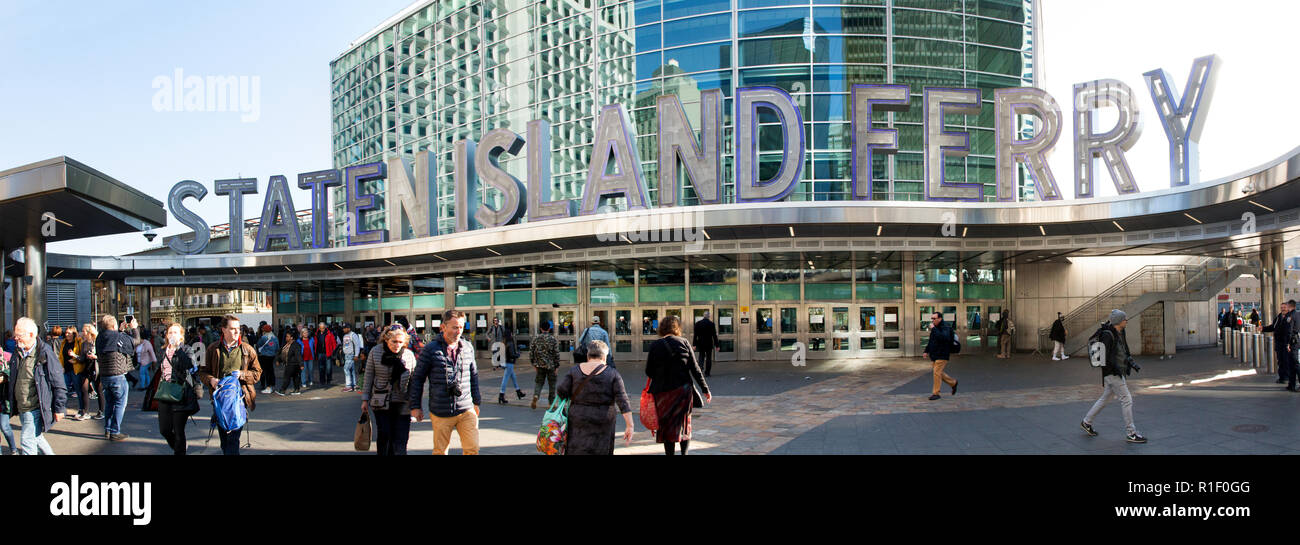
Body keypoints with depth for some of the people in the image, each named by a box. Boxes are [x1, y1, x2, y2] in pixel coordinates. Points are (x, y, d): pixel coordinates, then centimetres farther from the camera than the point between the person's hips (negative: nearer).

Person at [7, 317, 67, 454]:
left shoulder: (45, 353, -15)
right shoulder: (17, 354, 6)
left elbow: (58, 384, -13)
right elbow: (14, 380, 20)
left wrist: (59, 408, -12)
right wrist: (13, 404, 16)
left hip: (35, 409, -8)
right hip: (21, 409, 8)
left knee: (28, 441, -9)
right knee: (36, 438, 19)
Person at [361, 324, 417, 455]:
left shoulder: (409, 355, -1)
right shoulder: (375, 352, -2)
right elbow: (369, 377, 6)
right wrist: (365, 399, 6)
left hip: (402, 404, 0)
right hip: (381, 402, 0)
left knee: (400, 440, -2)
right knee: (383, 435, -2)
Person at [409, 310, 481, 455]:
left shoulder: (468, 347, 7)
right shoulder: (430, 349, -5)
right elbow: (417, 378, 2)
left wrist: (476, 402, 21)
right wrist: (415, 406, 4)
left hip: (466, 410, 3)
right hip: (441, 413, -2)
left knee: (473, 448, -4)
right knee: (440, 451, 8)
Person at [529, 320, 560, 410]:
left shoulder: (536, 338, 0)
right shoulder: (553, 339, -7)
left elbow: (531, 351, 3)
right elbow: (556, 353, -9)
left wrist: (533, 363, 11)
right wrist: (557, 366, -1)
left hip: (539, 365, 2)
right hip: (550, 365, -2)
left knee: (539, 382, 13)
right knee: (552, 384, 10)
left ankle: (535, 395, -14)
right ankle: (551, 403, 14)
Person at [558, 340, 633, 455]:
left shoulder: (574, 370, 1)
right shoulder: (612, 373, -2)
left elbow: (562, 391, -7)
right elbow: (623, 401, -9)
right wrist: (630, 425, -10)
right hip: (602, 424, -1)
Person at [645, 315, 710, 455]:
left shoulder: (655, 346, -5)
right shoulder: (683, 343, -3)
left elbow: (649, 372, -2)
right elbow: (695, 369, -3)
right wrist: (705, 389, 2)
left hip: (663, 391, -1)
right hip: (684, 390, 1)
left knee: (667, 426, 11)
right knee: (685, 423, 16)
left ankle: (669, 453, 13)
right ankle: (684, 452, 7)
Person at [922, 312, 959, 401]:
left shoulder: (945, 328, -14)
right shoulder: (935, 328, 14)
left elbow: (943, 338, -34)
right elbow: (930, 341, 25)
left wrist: (933, 329, -30)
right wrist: (926, 351, 19)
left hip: (942, 356, -9)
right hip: (933, 355, 9)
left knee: (937, 373, -10)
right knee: (939, 373, 14)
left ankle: (935, 393, -3)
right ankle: (953, 383, 33)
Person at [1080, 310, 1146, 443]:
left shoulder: (1121, 333, 11)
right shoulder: (1108, 334, -17)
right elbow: (1104, 355, -22)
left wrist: (1131, 363, 9)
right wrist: (1115, 367, -25)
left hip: (1119, 372, 10)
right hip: (1112, 372, -10)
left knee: (1105, 398, 17)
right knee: (1126, 400, -6)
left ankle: (1086, 422, 28)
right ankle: (1131, 433, 1)